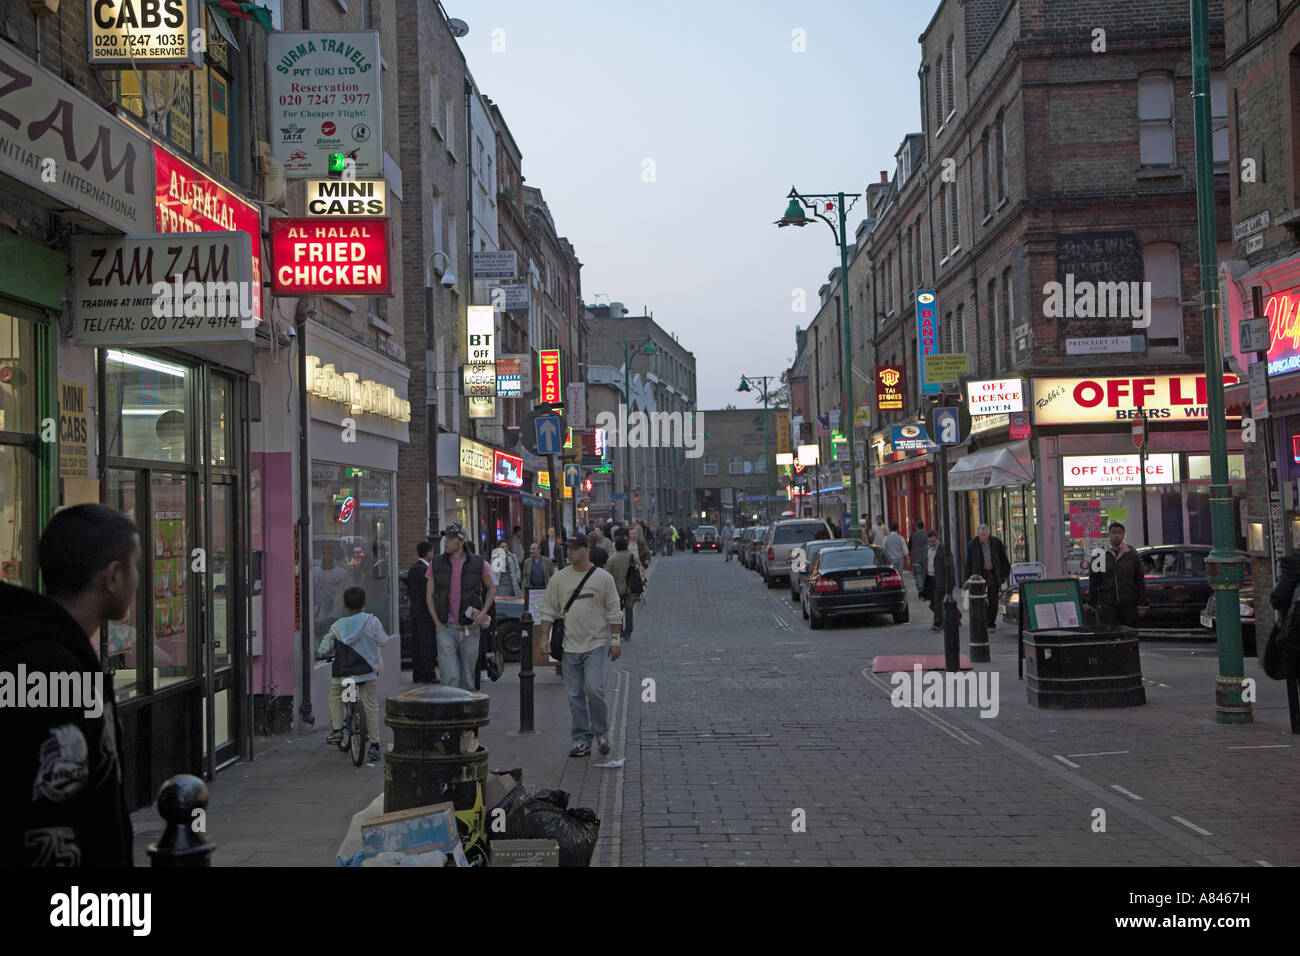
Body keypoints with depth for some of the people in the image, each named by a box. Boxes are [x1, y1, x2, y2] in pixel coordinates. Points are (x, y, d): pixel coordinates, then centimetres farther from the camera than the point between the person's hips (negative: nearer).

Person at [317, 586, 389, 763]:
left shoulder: (336, 627, 1)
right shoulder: (371, 621, -2)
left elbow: (324, 650, 2)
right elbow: (382, 641, 7)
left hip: (343, 673, 1)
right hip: (368, 671, -1)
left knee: (335, 695, 28)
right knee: (370, 706, 4)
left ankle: (336, 729, 18)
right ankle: (374, 745, 3)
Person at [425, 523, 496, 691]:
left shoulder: (478, 563, 0)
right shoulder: (436, 564, 2)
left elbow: (491, 589, 12)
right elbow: (429, 595, 8)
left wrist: (484, 612, -2)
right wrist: (438, 623, -1)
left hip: (470, 628, 1)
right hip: (446, 628, -1)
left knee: (467, 678, 9)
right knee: (449, 677, -12)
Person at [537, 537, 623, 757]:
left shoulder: (604, 578, 1)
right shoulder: (558, 579, 6)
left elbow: (614, 612, 4)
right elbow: (549, 610, 10)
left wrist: (615, 640, 1)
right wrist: (545, 636, 1)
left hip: (596, 644, -2)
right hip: (570, 646, 3)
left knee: (594, 689, -12)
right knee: (575, 695, 3)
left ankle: (601, 732, 9)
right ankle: (581, 740, 10)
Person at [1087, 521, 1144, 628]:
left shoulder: (1131, 554, 7)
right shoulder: (1100, 554, 6)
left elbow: (1140, 580, 8)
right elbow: (1093, 581, 8)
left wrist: (1141, 603, 2)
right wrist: (1092, 603, 3)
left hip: (1129, 604, 1)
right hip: (1106, 604, -1)